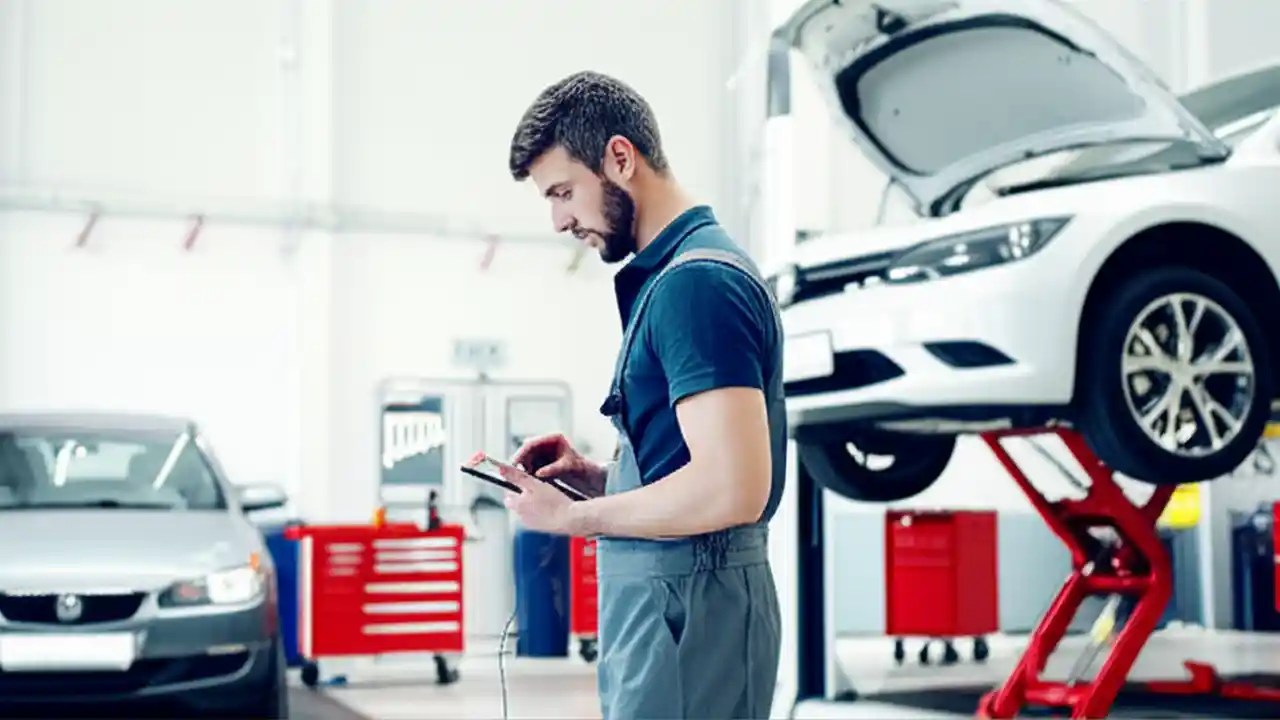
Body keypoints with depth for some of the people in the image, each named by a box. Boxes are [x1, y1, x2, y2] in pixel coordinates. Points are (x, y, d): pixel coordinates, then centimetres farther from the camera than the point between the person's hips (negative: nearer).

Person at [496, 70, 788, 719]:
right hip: (659, 596, 10)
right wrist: (592, 473, 8)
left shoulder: (695, 281, -16)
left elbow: (731, 488, -24)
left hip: (687, 602, -10)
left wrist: (573, 517, -13)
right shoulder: (665, 275, 16)